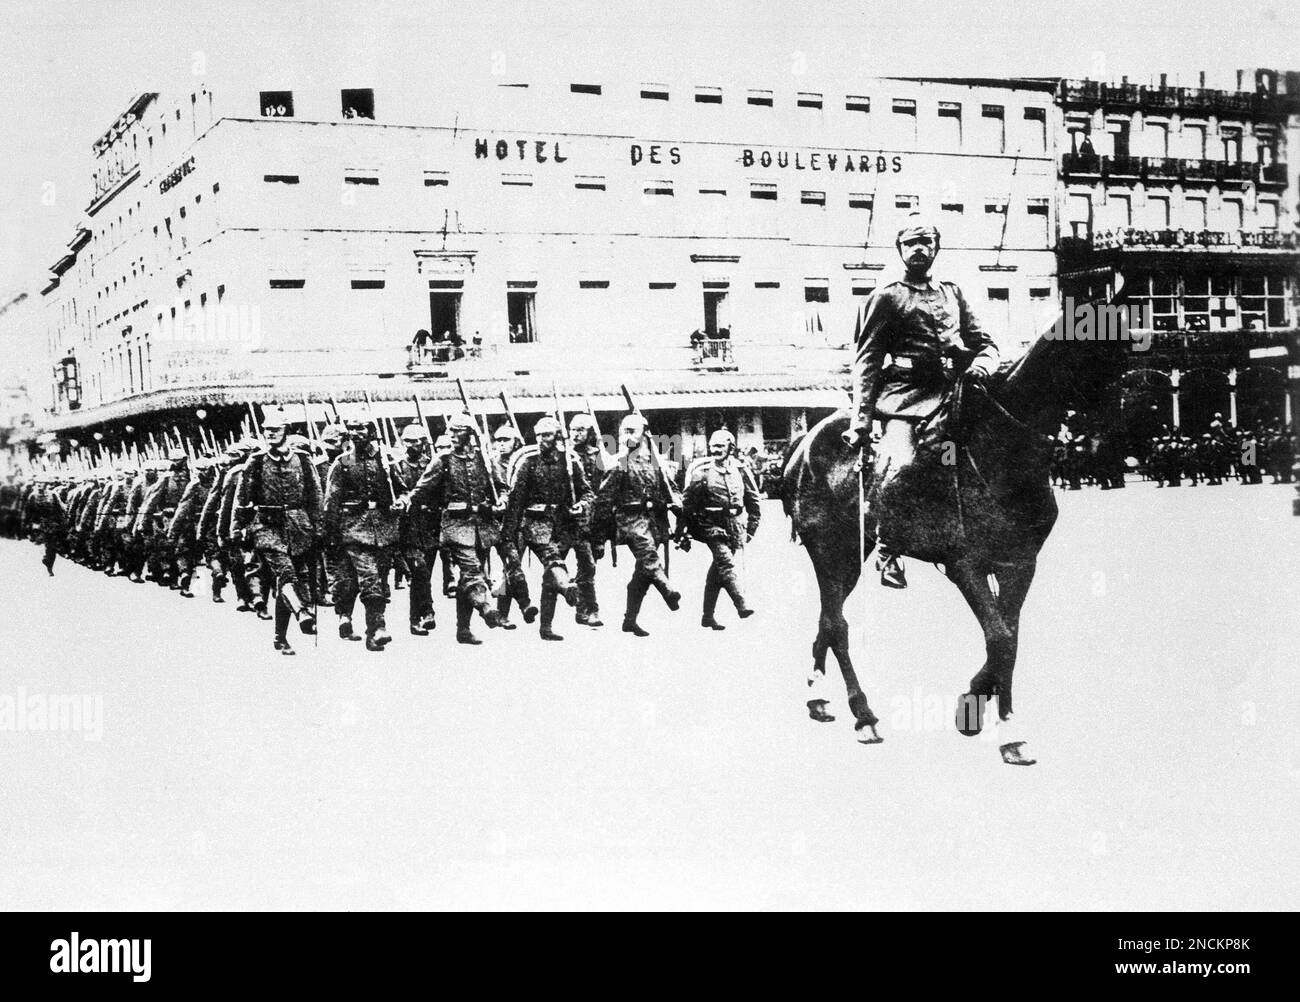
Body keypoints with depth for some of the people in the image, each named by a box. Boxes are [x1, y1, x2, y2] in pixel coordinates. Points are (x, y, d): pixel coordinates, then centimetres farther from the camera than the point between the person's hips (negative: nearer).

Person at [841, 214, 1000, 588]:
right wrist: (861, 419, -9)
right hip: (906, 394, -5)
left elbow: (985, 343, 24)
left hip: (954, 389, 5)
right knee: (899, 464, -28)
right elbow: (867, 360, 2)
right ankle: (887, 551, -11)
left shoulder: (952, 294, 24)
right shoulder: (886, 298, 10)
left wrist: (983, 364, -2)